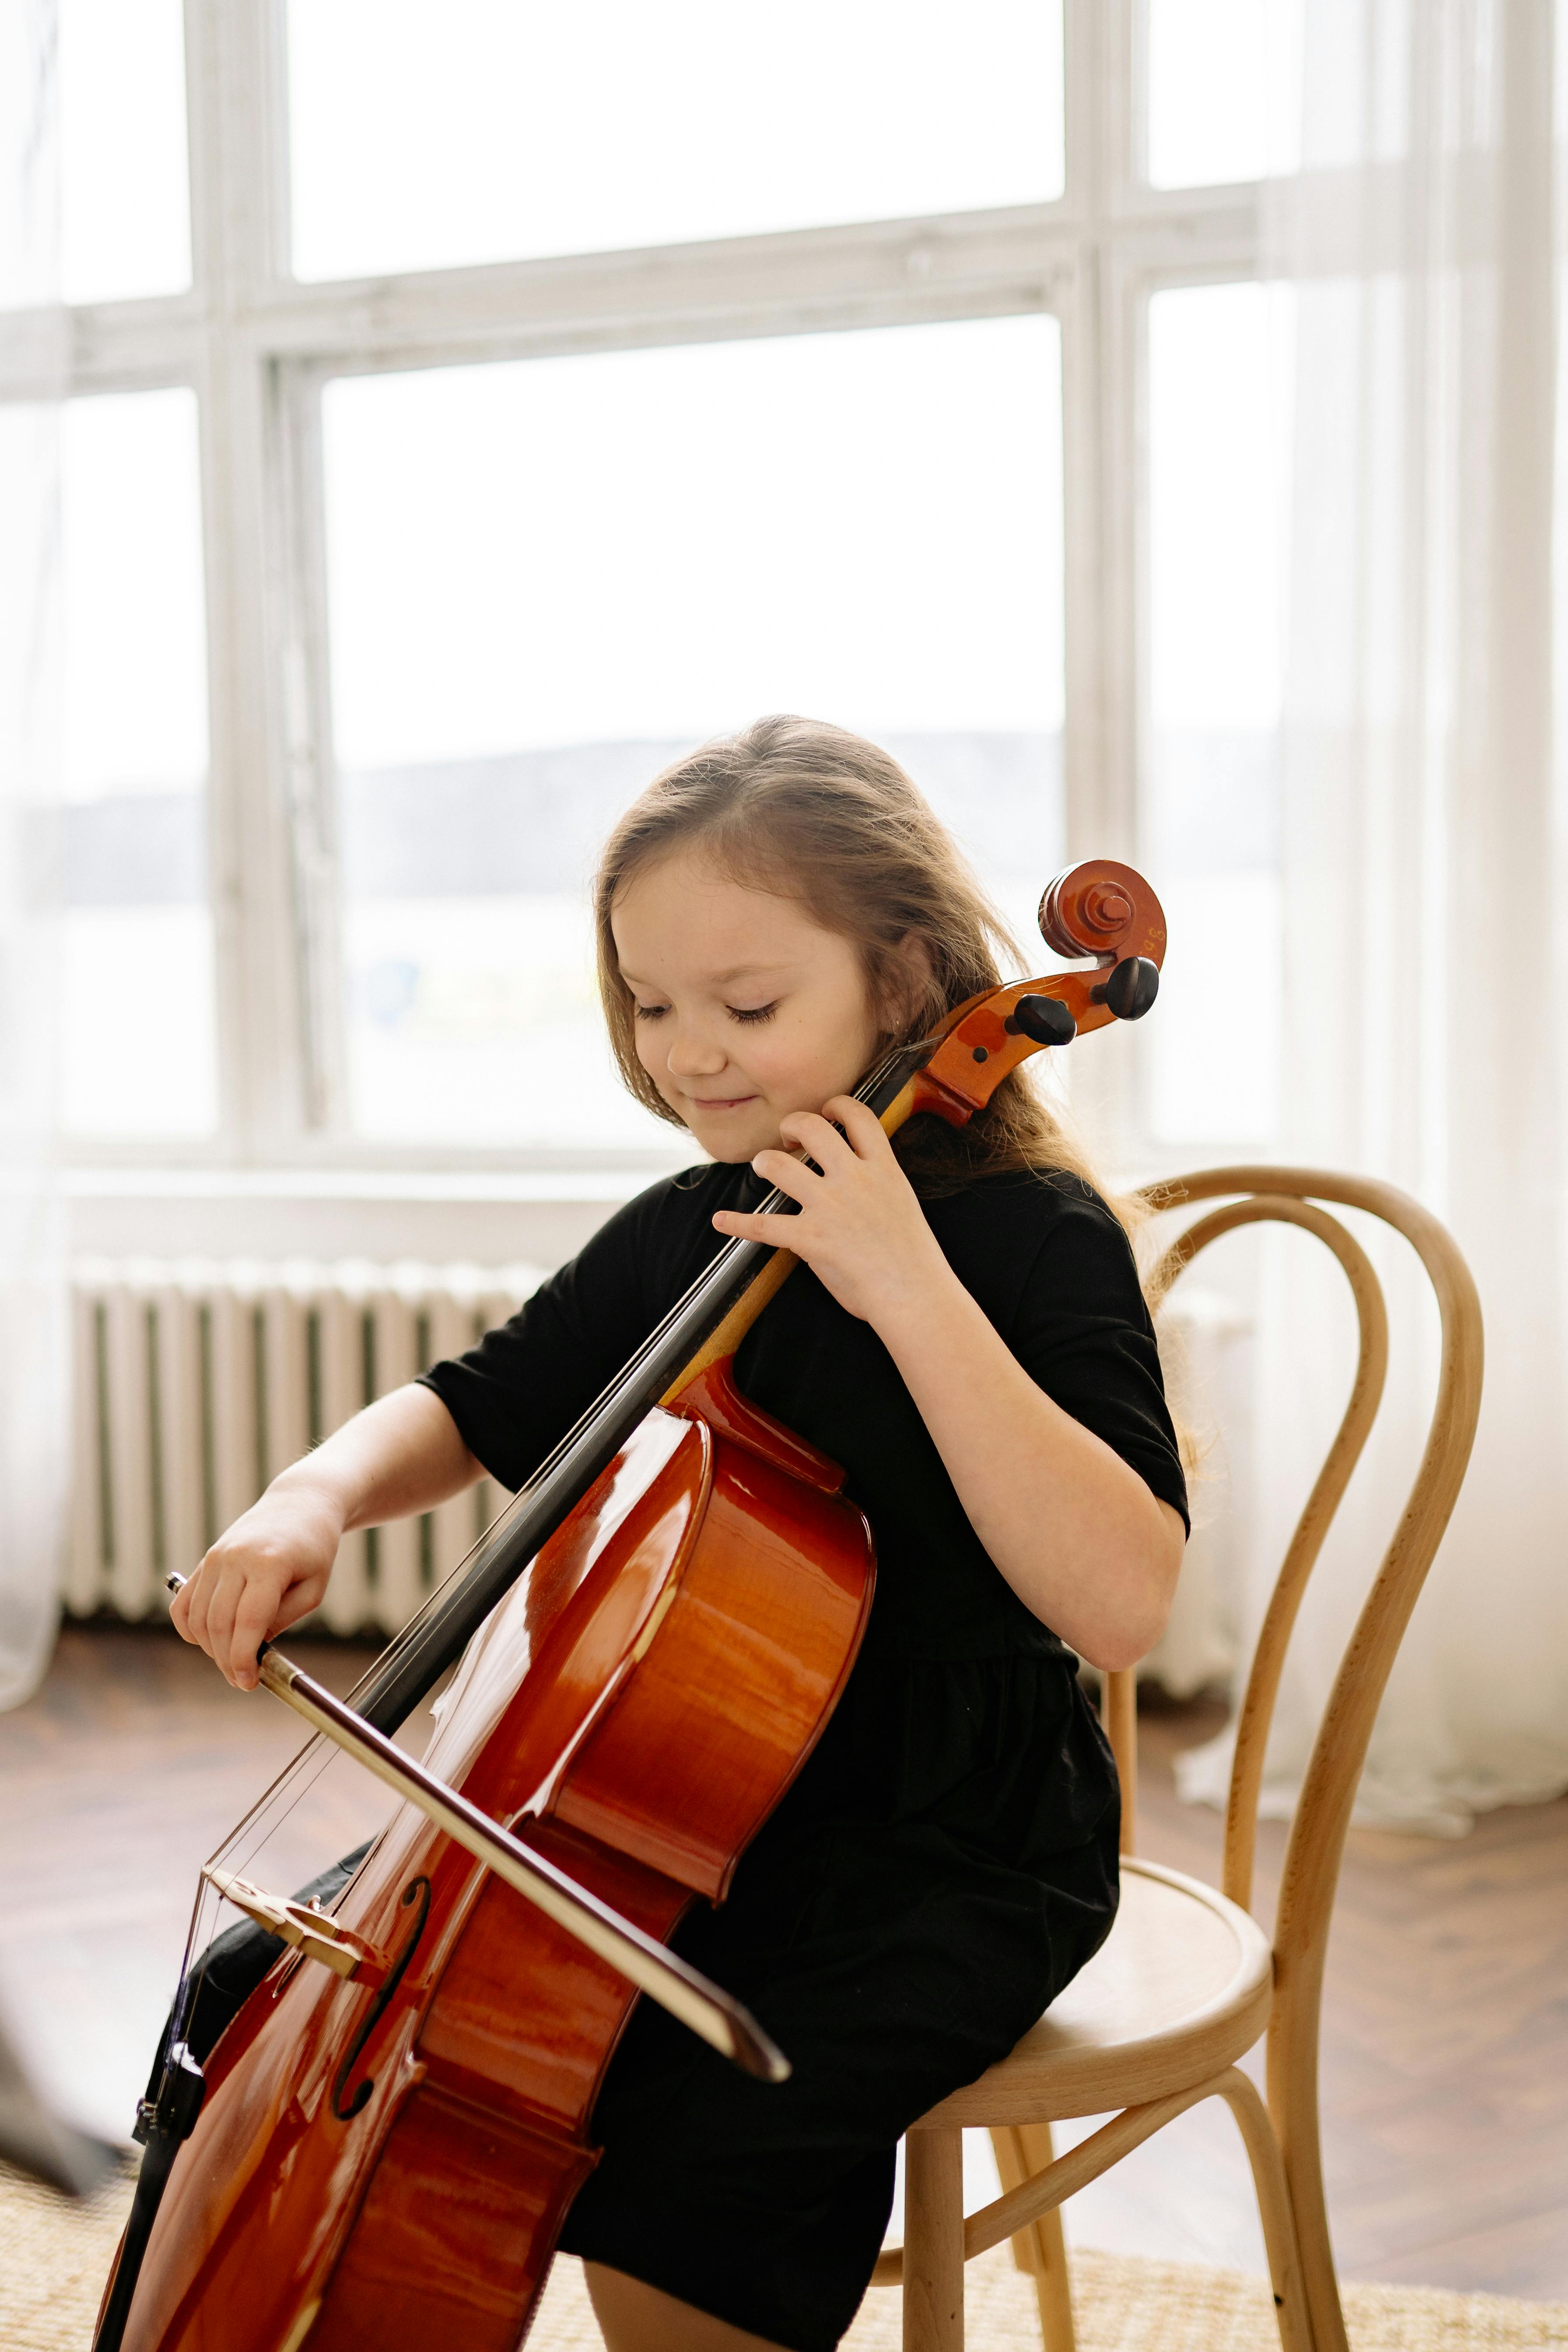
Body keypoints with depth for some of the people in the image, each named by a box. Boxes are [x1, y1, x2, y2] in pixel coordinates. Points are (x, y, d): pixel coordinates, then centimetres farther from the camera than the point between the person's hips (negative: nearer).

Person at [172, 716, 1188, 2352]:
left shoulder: (1030, 1236, -16)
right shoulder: (679, 1238, 4)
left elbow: (1120, 1601, -29)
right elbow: (468, 1415, 15)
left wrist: (909, 1288, -33)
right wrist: (317, 1496, -7)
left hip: (944, 1849, -6)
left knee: (700, 2147, -30)